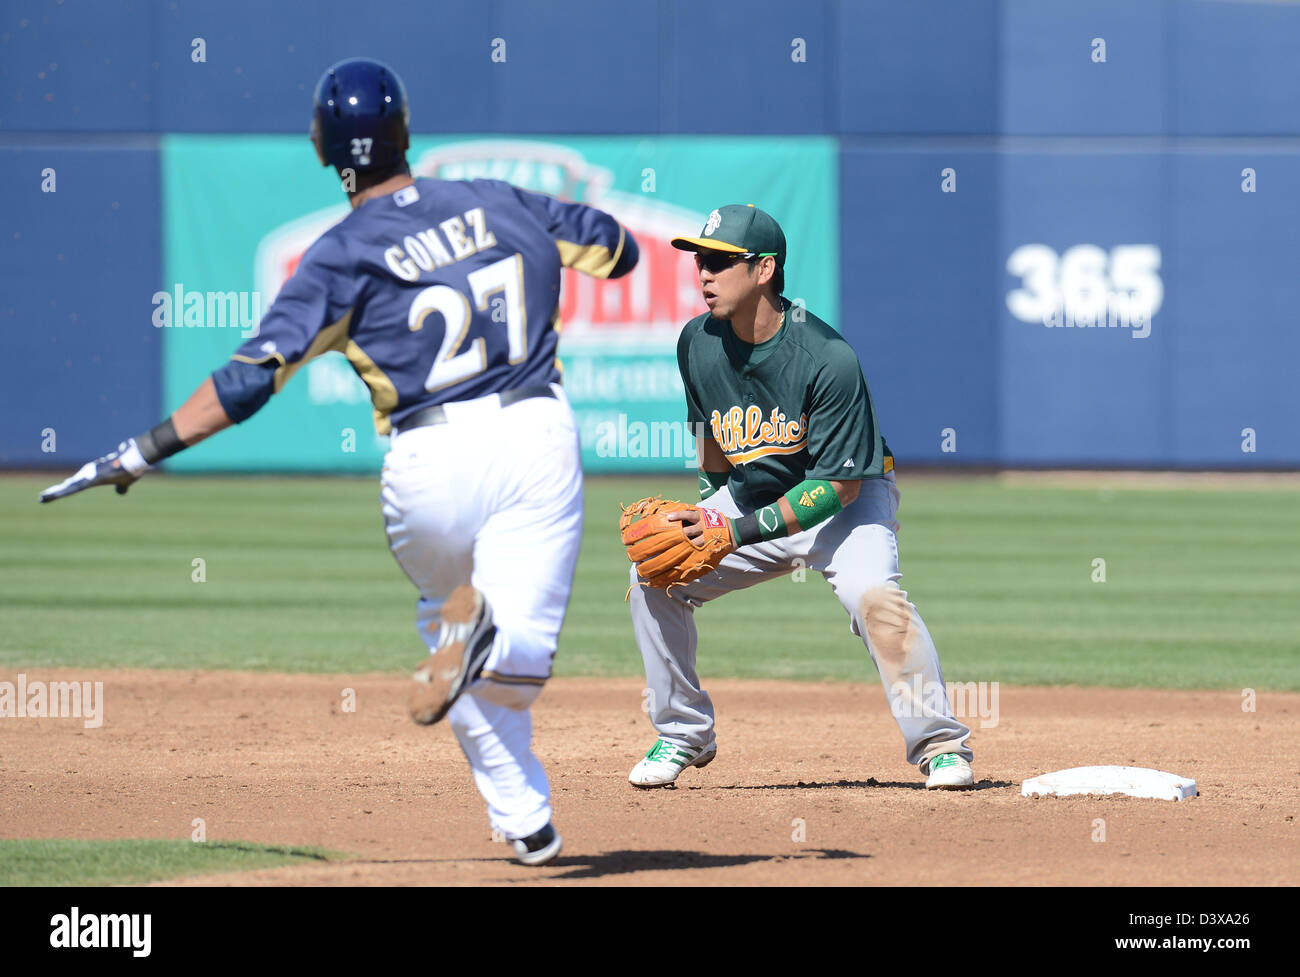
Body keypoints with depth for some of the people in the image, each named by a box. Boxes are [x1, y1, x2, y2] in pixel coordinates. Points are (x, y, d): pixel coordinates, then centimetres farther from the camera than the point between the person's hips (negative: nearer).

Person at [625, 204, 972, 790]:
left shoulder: (828, 361, -29)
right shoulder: (698, 344, -10)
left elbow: (840, 485, -27)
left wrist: (737, 531, -32)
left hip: (847, 500, -6)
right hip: (751, 495, 6)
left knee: (872, 593, -32)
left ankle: (939, 743, -18)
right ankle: (682, 735, 6)